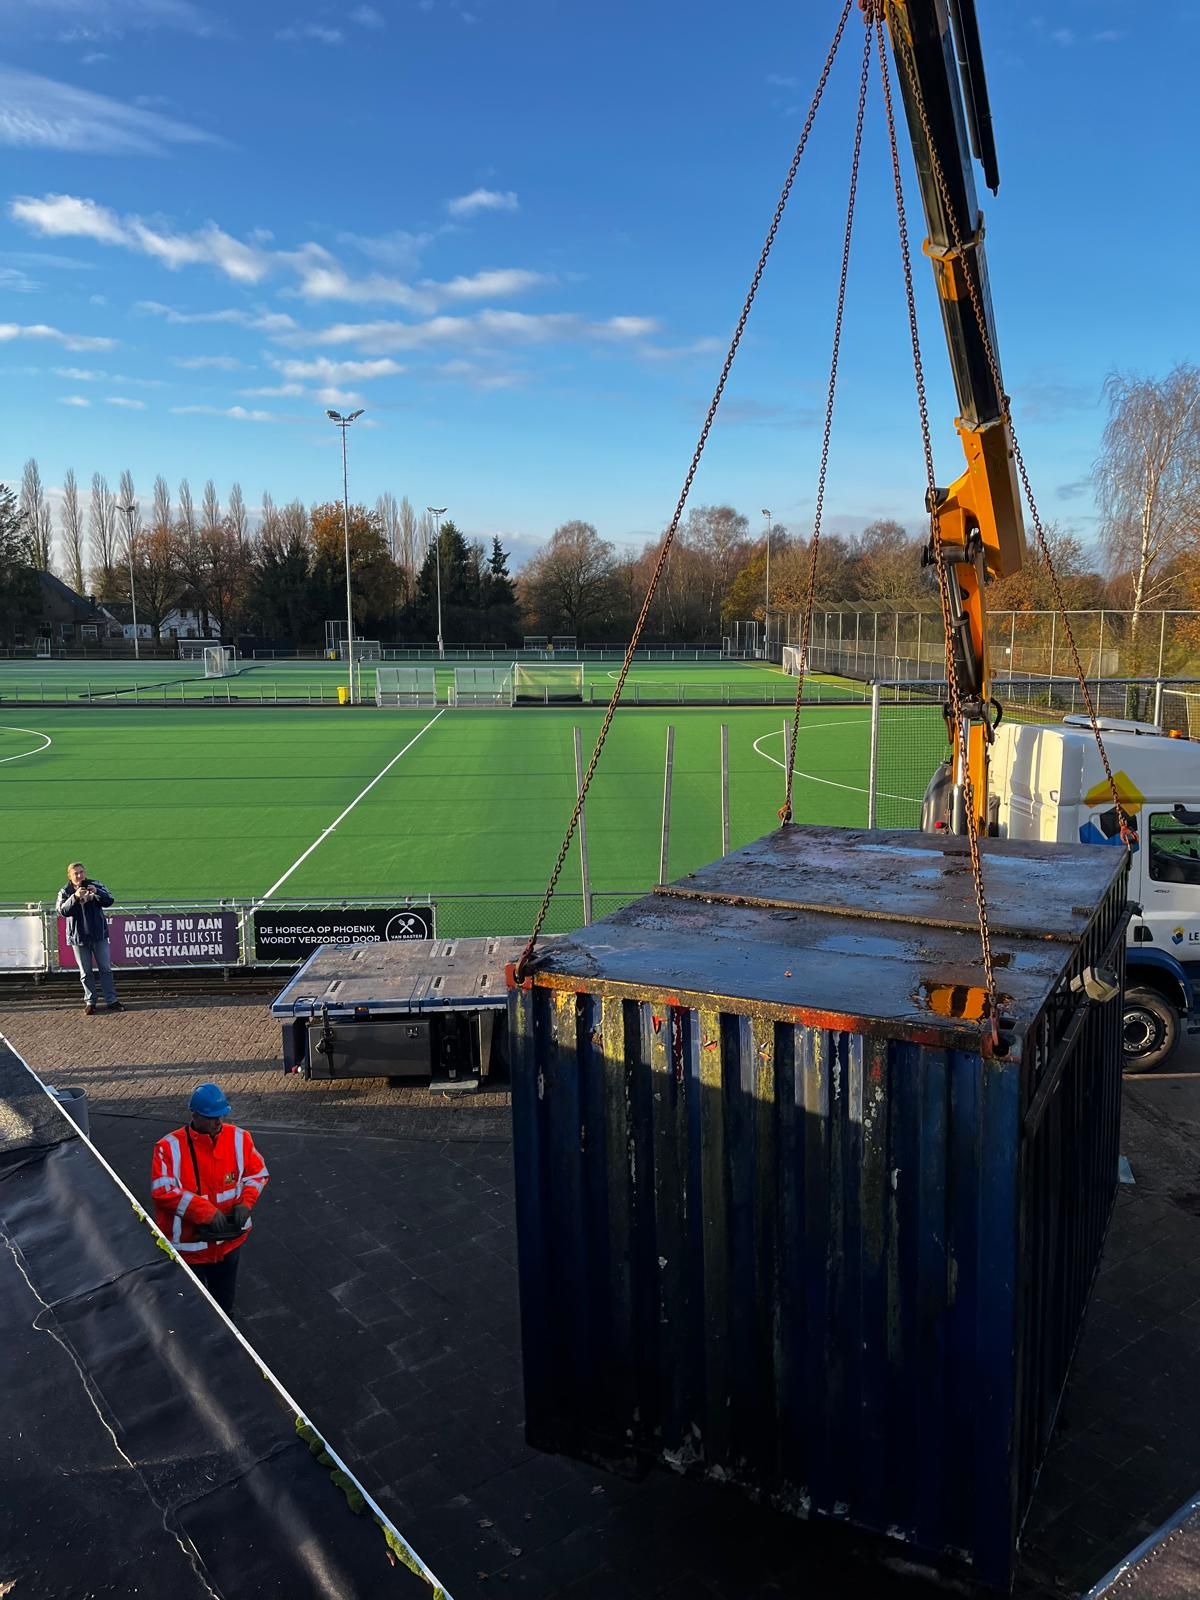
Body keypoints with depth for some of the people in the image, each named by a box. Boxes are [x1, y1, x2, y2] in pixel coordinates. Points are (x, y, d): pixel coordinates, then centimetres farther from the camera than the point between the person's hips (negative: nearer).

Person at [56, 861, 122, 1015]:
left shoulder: (96, 885, -1)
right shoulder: (65, 892, -3)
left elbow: (109, 901, -9)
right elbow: (62, 911, -16)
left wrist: (97, 892, -27)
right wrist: (75, 897, -29)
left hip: (99, 935, 1)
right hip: (78, 937, -1)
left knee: (106, 968, 5)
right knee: (85, 972, 7)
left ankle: (111, 1000, 11)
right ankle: (90, 1001, 17)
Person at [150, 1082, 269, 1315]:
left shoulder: (239, 1138, -7)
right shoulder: (170, 1147, -19)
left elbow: (258, 1173, 3)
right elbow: (163, 1191, -24)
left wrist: (245, 1203, -15)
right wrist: (206, 1211, -29)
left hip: (229, 1240, 4)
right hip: (188, 1246, -3)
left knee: (224, 1302, 24)